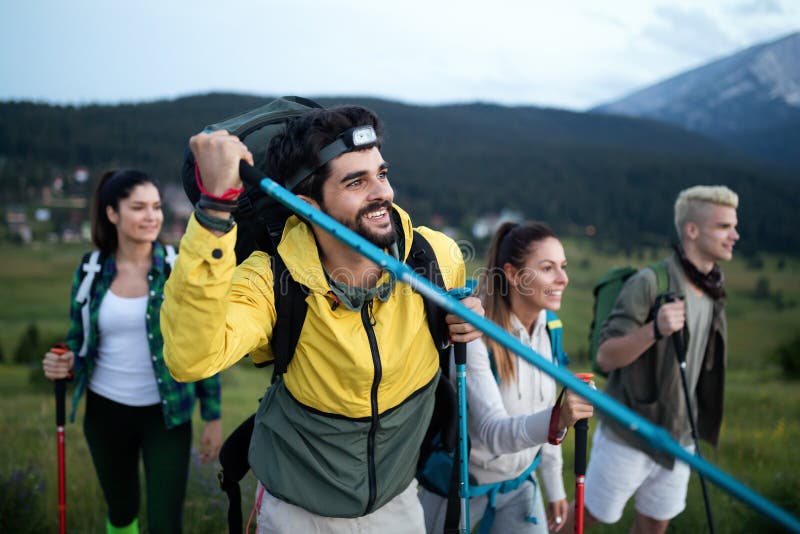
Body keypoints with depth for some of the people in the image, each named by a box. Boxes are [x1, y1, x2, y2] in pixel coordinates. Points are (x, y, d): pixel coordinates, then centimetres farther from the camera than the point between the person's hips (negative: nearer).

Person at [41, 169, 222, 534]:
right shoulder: (90, 272, -3)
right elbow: (77, 340, 9)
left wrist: (213, 417, -4)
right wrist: (63, 364, -15)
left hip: (166, 414, -2)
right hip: (105, 411, 3)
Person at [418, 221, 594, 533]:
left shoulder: (549, 328, -5)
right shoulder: (474, 336, -26)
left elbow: (542, 415, 6)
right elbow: (492, 431, -34)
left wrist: (554, 487, 11)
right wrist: (555, 420, -51)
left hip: (520, 485, 5)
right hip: (462, 486, -5)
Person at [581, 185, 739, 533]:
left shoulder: (714, 292, 5)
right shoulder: (649, 283, -19)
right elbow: (605, 358, -21)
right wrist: (654, 329, -35)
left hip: (680, 437, 7)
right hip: (630, 436, -7)